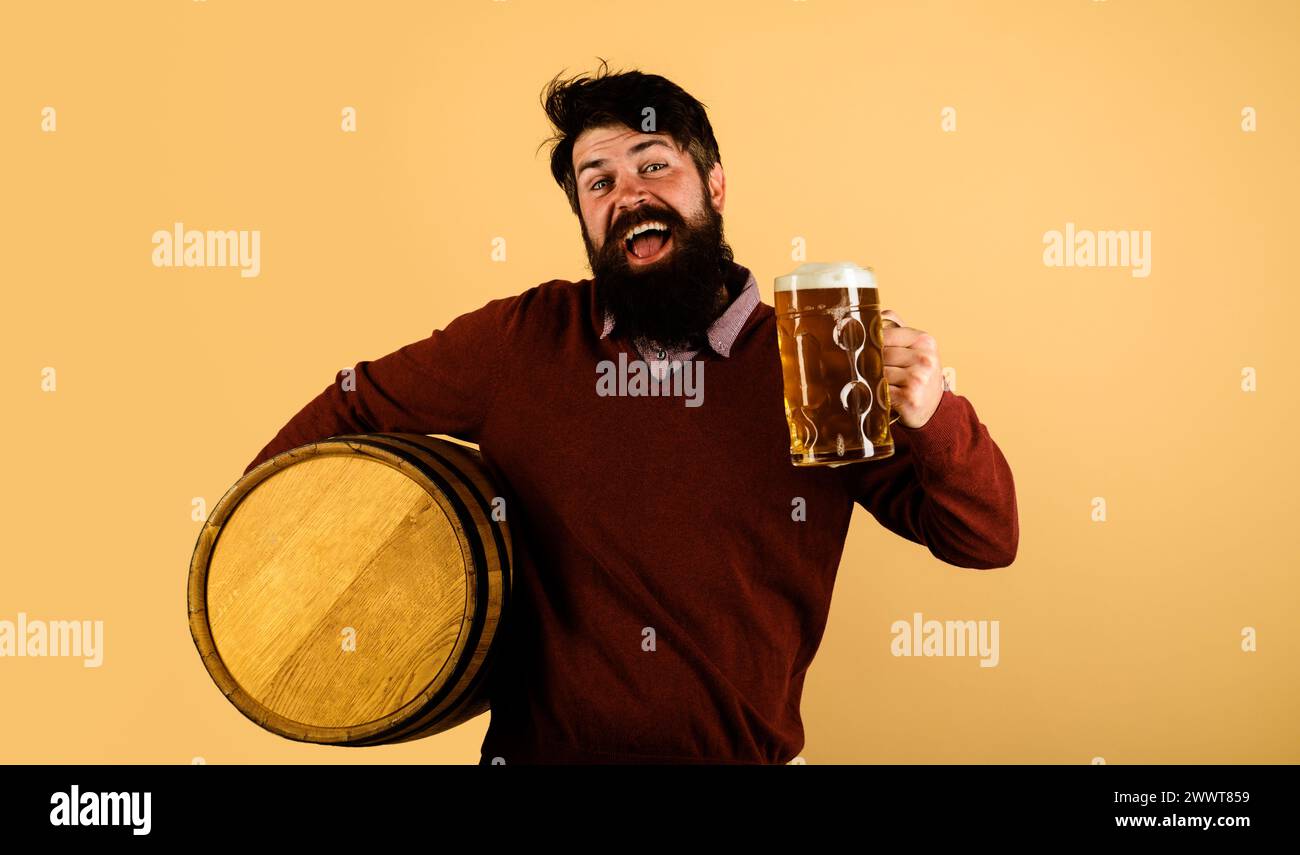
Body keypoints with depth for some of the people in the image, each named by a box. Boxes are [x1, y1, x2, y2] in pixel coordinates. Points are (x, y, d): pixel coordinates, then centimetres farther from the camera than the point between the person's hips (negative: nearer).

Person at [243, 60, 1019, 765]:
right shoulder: (520, 341, -3)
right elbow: (356, 407, 11)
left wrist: (933, 419, -20)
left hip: (743, 751, 0)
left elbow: (987, 540, -3)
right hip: (540, 746, 1)